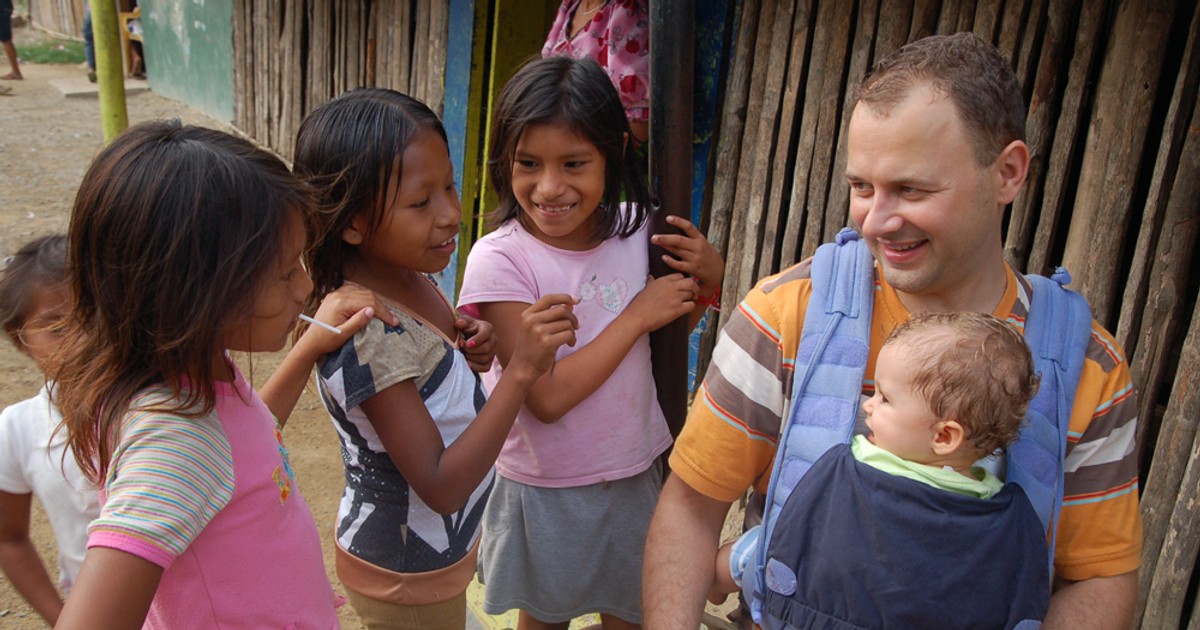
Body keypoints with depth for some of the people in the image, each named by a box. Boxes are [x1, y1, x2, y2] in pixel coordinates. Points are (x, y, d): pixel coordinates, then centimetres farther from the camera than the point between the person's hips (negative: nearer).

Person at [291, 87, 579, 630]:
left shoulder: (406, 275, -9)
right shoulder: (368, 337, -34)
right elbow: (440, 487, -31)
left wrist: (462, 350, -12)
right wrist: (521, 370, -40)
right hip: (408, 580, -8)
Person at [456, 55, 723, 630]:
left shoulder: (635, 228, -10)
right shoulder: (499, 259, -23)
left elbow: (671, 330, 8)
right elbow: (547, 398, -28)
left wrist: (708, 279, -13)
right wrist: (638, 314, -23)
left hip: (637, 470, 4)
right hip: (545, 489, -3)